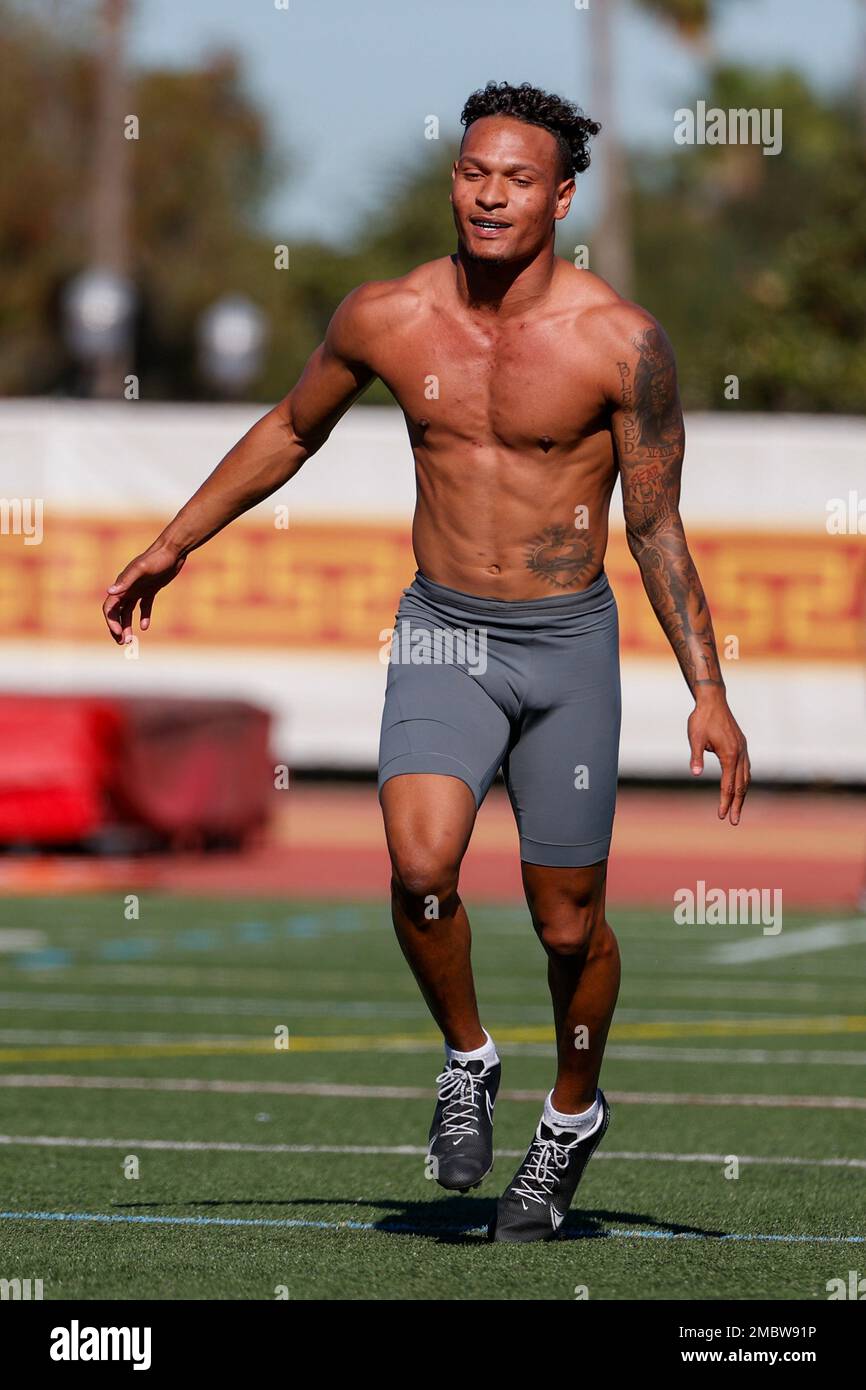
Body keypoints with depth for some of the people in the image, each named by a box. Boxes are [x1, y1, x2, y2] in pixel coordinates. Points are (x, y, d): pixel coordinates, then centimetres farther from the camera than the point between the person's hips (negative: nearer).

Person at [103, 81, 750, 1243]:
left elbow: (657, 529, -4)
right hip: (442, 633, 1)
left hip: (567, 643, -1)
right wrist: (174, 545, 17)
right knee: (421, 862, -24)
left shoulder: (620, 341, -11)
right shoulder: (387, 319, -4)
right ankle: (467, 1060, 4)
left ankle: (573, 1114, 34)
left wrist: (707, 692, -8)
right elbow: (291, 431, 15)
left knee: (569, 922, 5)